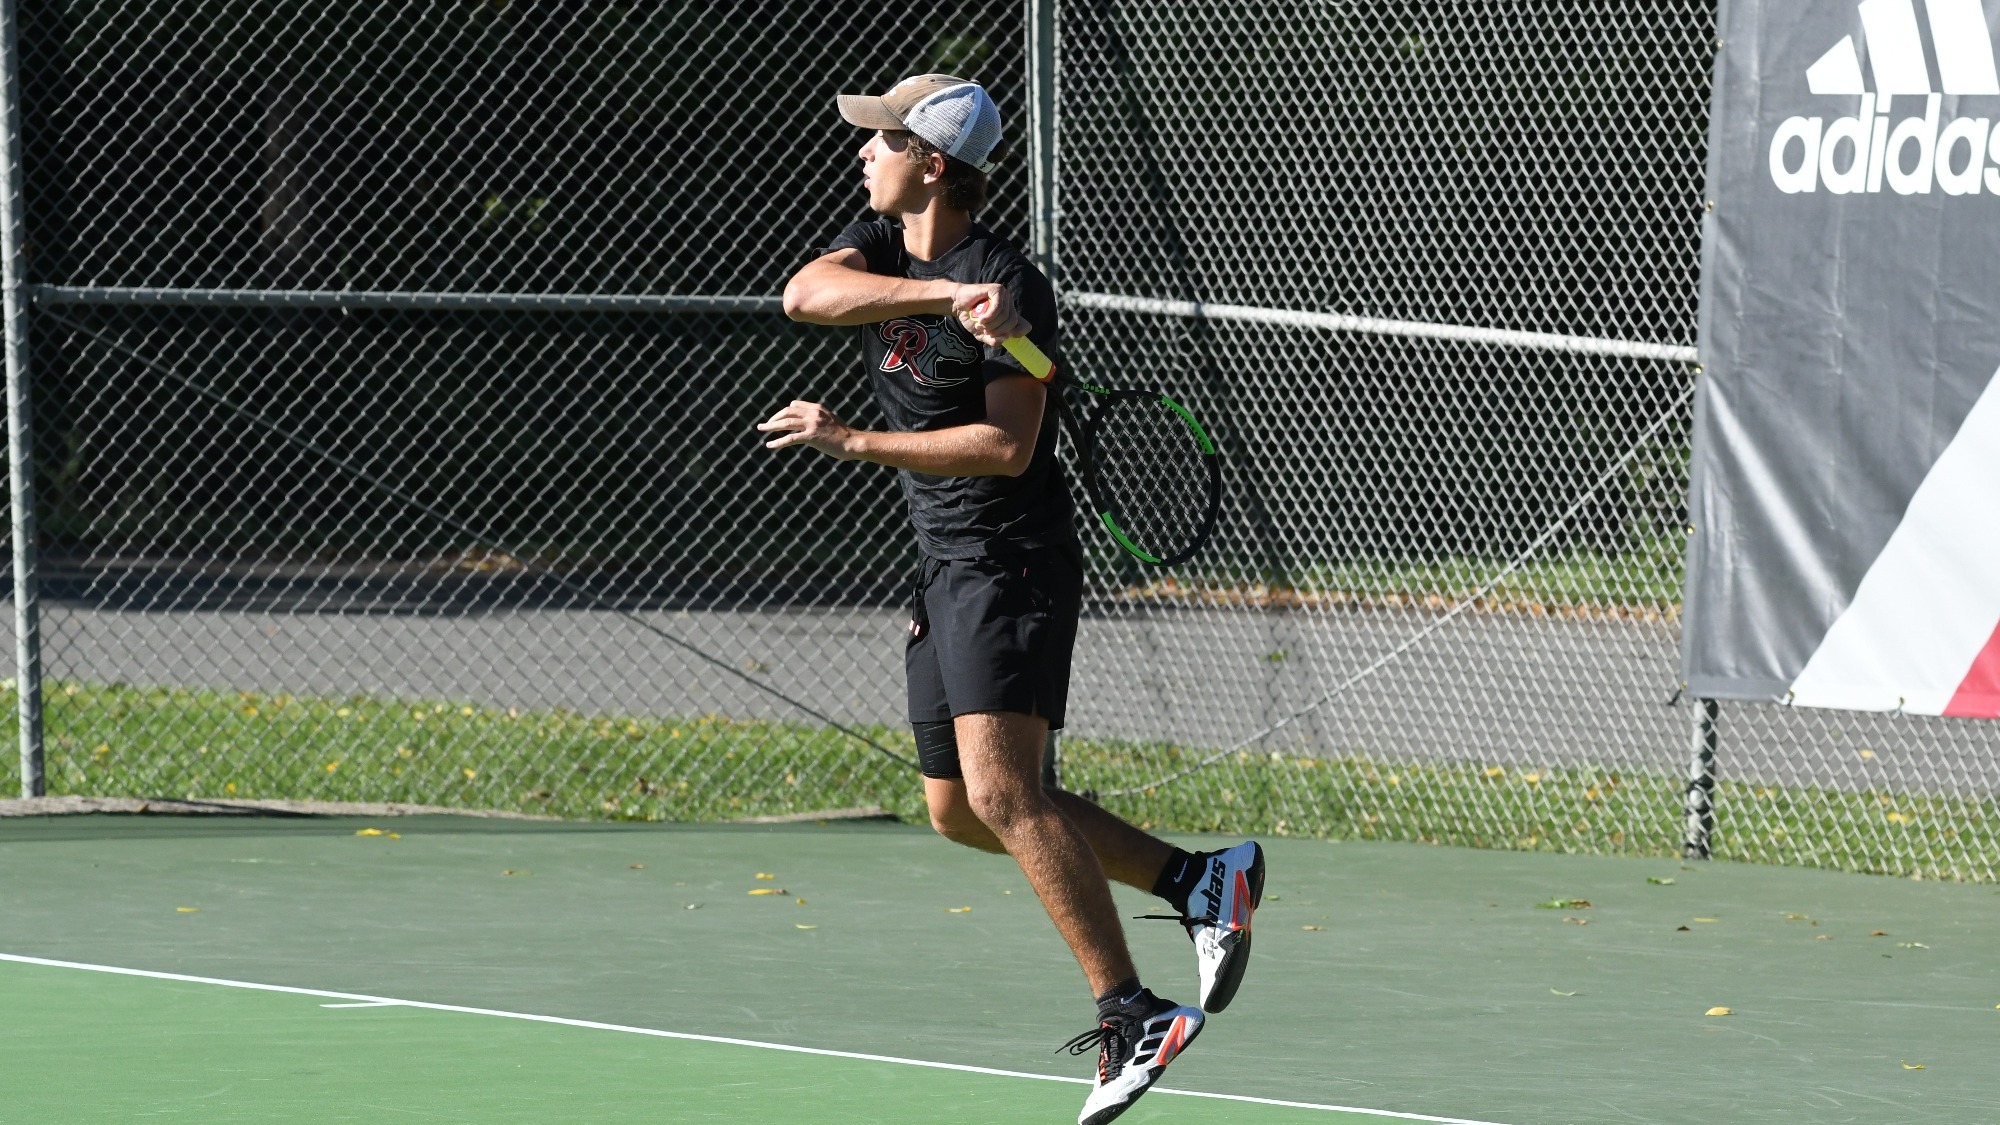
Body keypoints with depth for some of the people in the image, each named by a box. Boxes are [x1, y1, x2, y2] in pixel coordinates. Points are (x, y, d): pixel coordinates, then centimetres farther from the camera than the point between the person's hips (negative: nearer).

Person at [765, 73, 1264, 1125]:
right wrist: (943, 294, -31)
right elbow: (805, 294, -16)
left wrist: (853, 441, -24)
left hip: (1012, 557, -9)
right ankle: (1198, 879, 18)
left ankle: (1129, 1017, -22)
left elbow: (1008, 446, -22)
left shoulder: (1011, 286, -16)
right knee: (958, 811, 12)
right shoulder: (880, 245, 6)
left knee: (999, 790, -21)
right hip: (942, 565, 9)